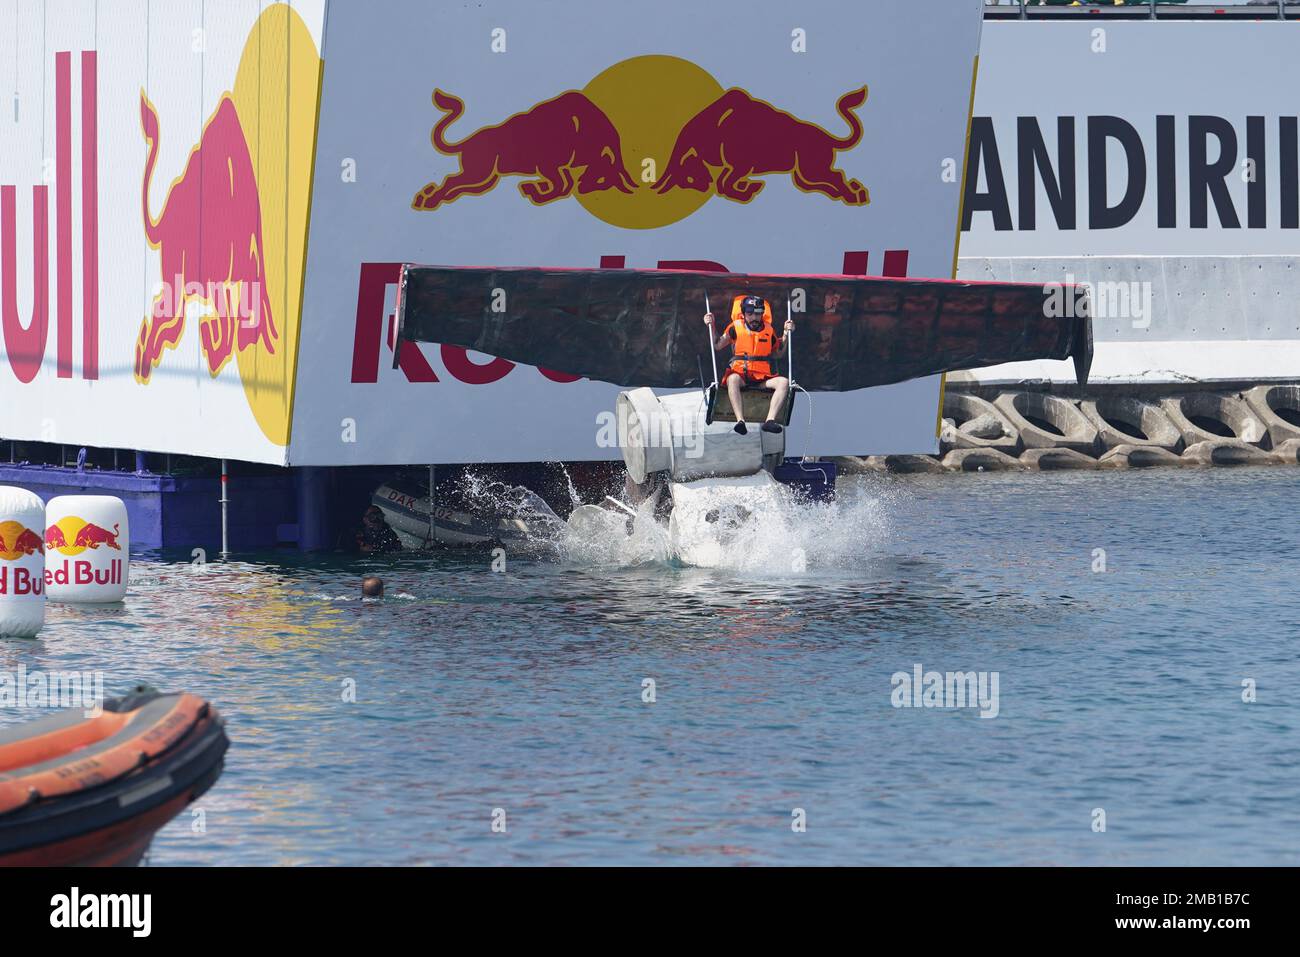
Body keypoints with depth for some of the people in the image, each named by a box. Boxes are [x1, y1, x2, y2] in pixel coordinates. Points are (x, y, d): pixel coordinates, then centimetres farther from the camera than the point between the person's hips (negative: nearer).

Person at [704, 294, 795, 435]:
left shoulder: (768, 330, 13)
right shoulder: (736, 327, 8)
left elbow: (778, 353, 23)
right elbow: (717, 346, 11)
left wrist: (786, 333, 13)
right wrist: (711, 327, 0)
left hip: (763, 378, 2)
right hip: (740, 374, -2)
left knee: (784, 382, -25)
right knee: (733, 379, -38)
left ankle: (770, 420, -39)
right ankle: (740, 421, -49)